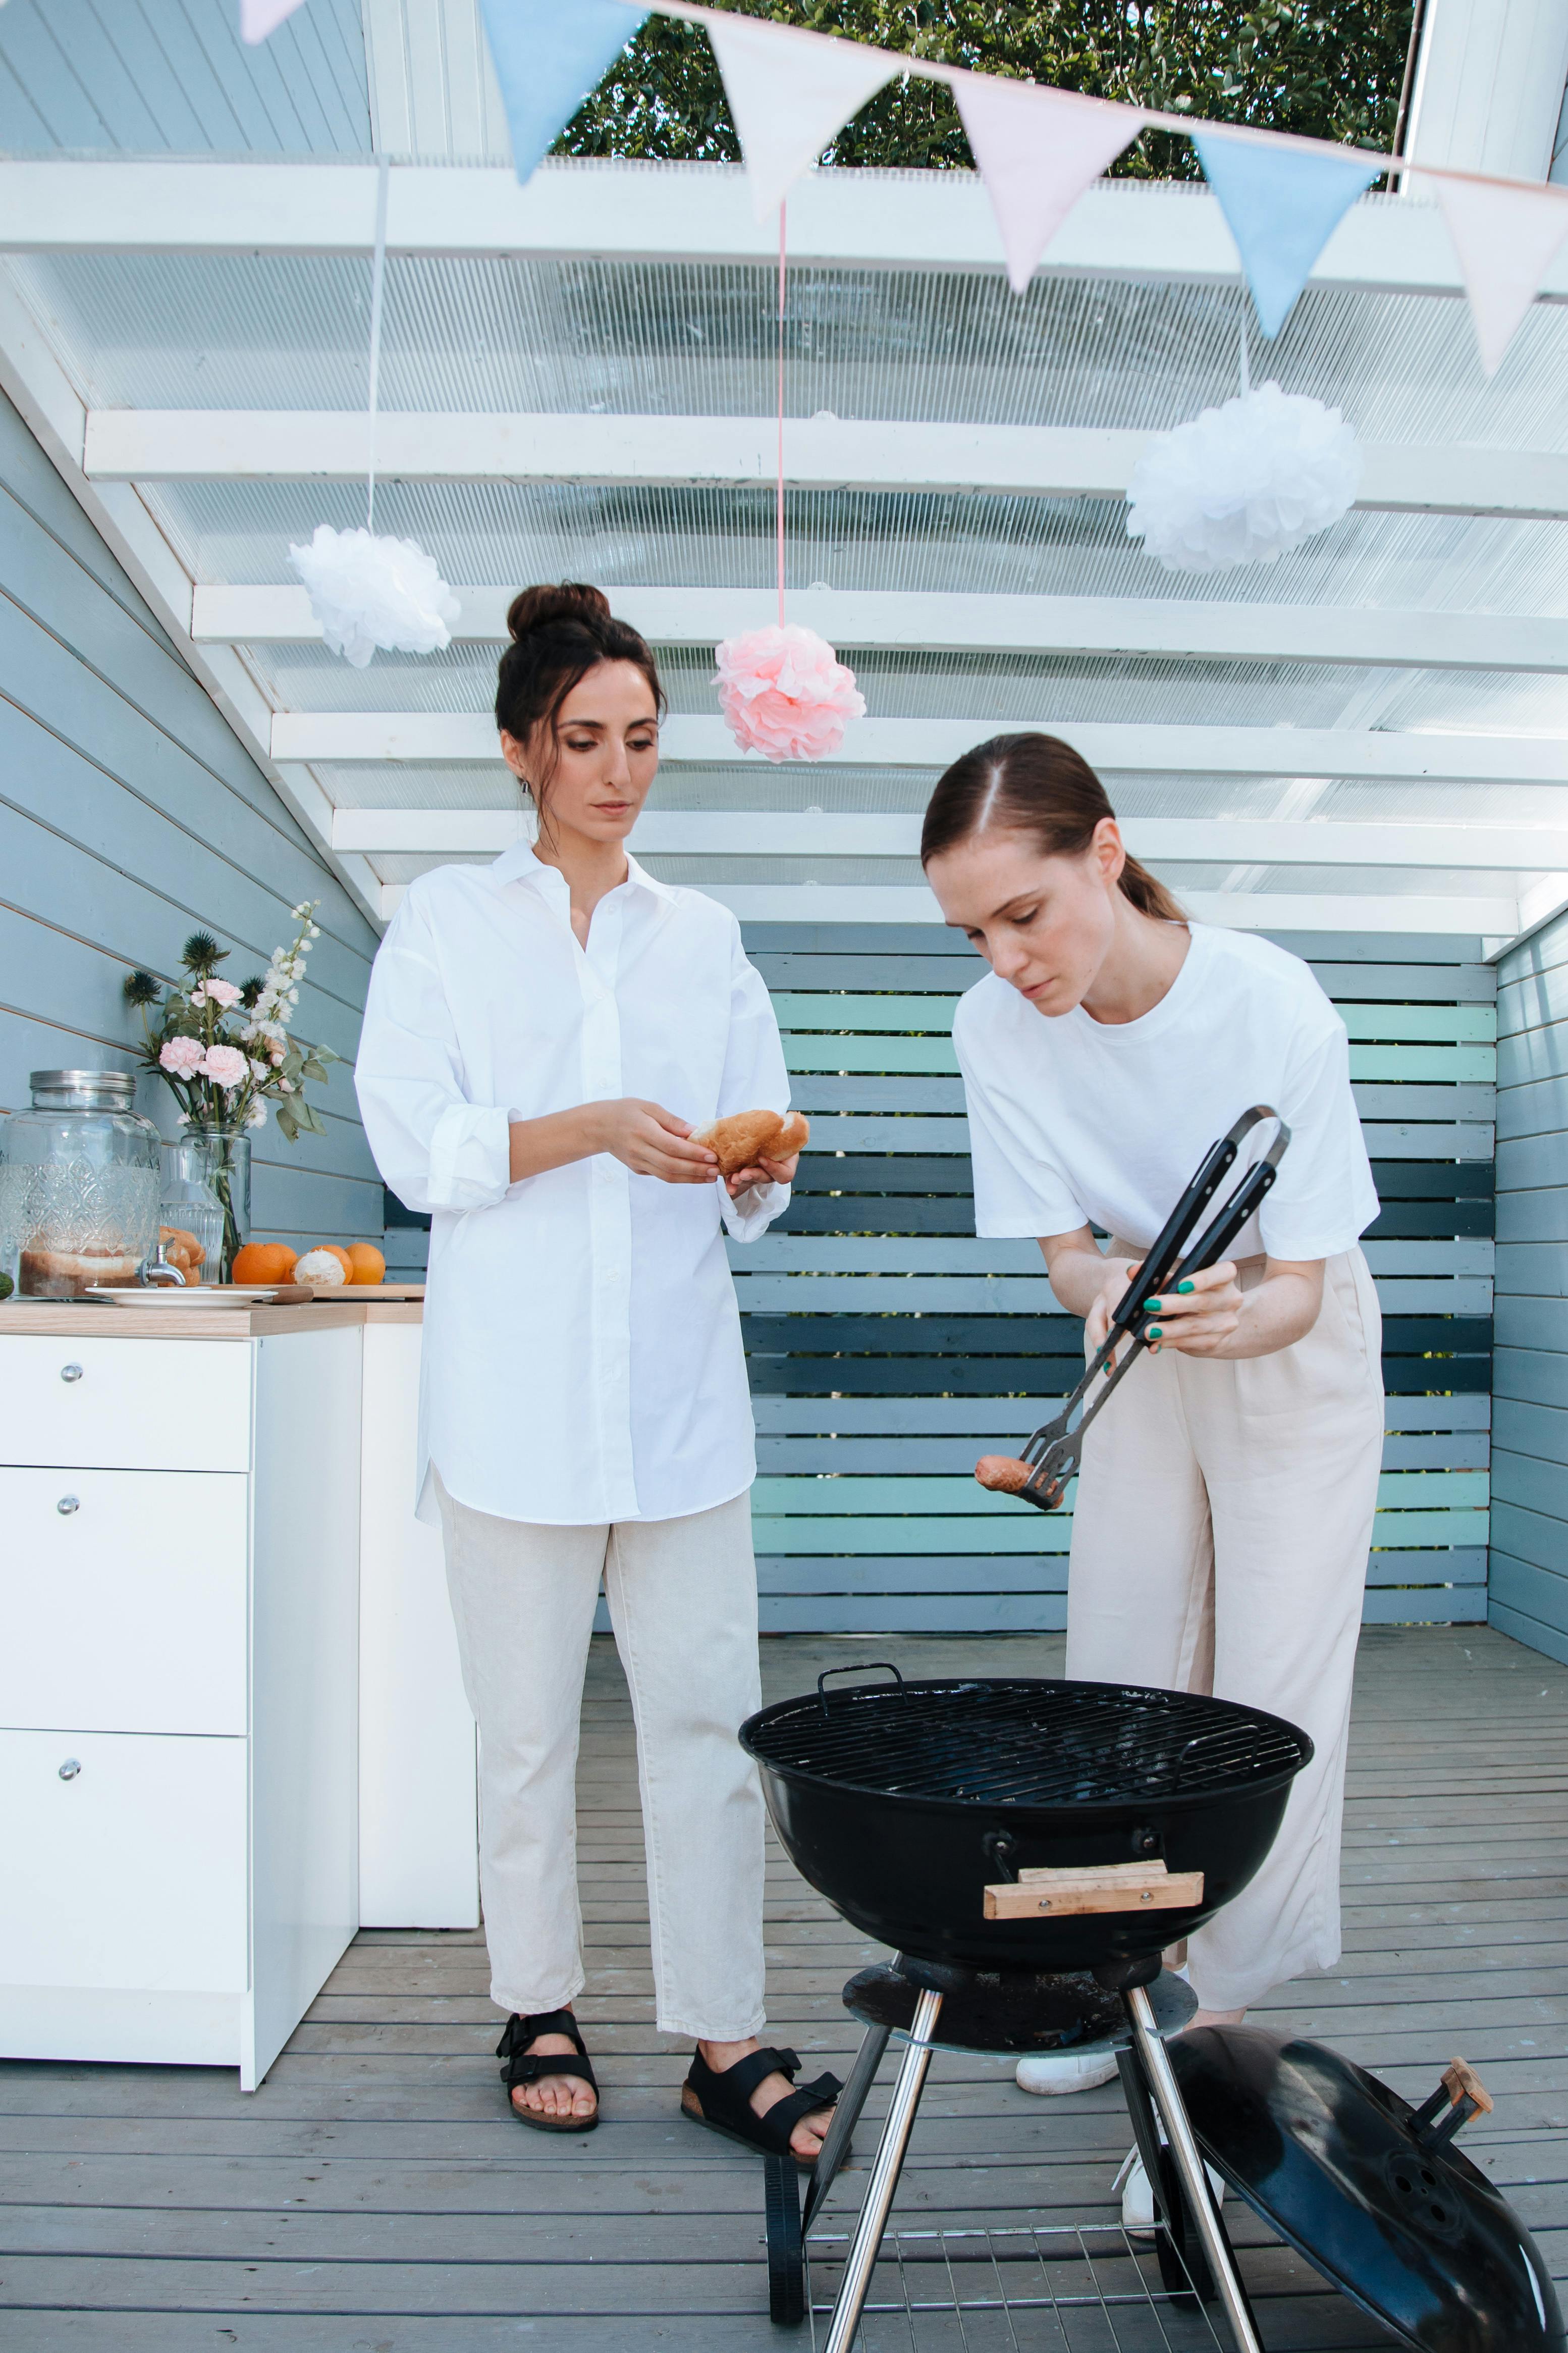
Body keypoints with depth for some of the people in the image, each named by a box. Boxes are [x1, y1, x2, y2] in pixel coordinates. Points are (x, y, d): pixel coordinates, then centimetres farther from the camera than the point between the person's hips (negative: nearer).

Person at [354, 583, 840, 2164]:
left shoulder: (704, 939, 15)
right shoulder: (448, 922, 8)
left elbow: (754, 1187, 13)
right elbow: (414, 1145, -3)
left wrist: (753, 1168, -11)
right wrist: (594, 1129, -17)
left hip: (678, 1379, 2)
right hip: (516, 1383, -2)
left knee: (707, 1709, 1)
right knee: (527, 1719, 5)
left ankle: (723, 2038, 11)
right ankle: (539, 2009, 24)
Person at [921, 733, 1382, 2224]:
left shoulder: (1272, 1008, -31)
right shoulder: (997, 1026, -20)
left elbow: (1301, 1283, -25)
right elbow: (1067, 1252, -14)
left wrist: (1240, 1315, -47)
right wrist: (1119, 1287, -37)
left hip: (1294, 1358, -3)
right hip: (1141, 1362, 4)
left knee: (1271, 1697, -3)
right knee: (1119, 1675, 9)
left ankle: (1218, 2035, 11)